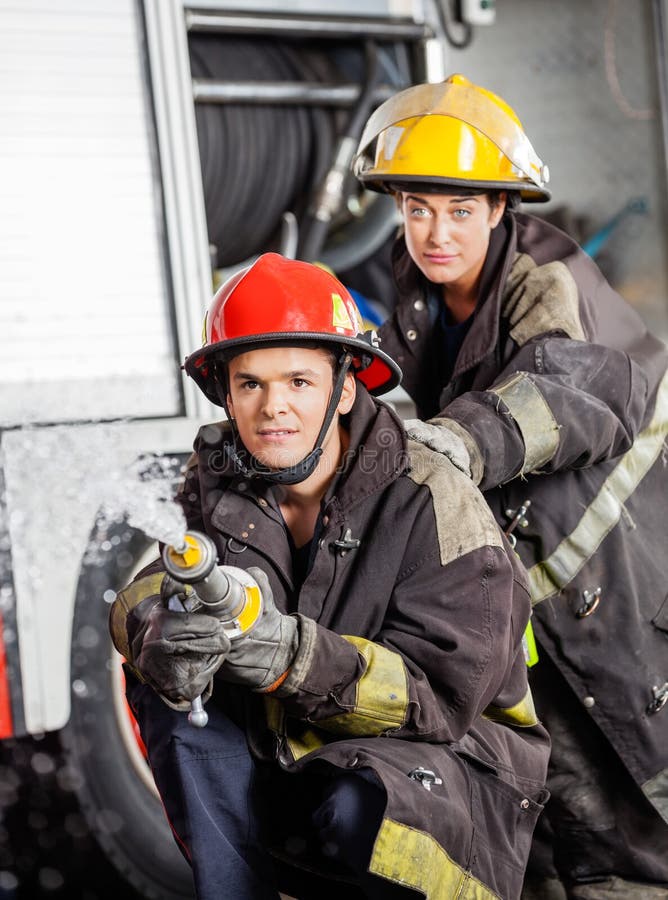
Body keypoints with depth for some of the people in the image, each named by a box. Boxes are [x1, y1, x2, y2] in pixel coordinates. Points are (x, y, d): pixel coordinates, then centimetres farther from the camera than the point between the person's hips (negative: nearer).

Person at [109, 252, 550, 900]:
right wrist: (159, 633, -39)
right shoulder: (218, 480, -3)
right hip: (286, 746, 5)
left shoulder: (434, 505, -19)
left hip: (450, 749, -5)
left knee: (362, 807, -36)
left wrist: (298, 658, -40)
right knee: (171, 685, -17)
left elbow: (443, 696, -23)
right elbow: (143, 594, -12)